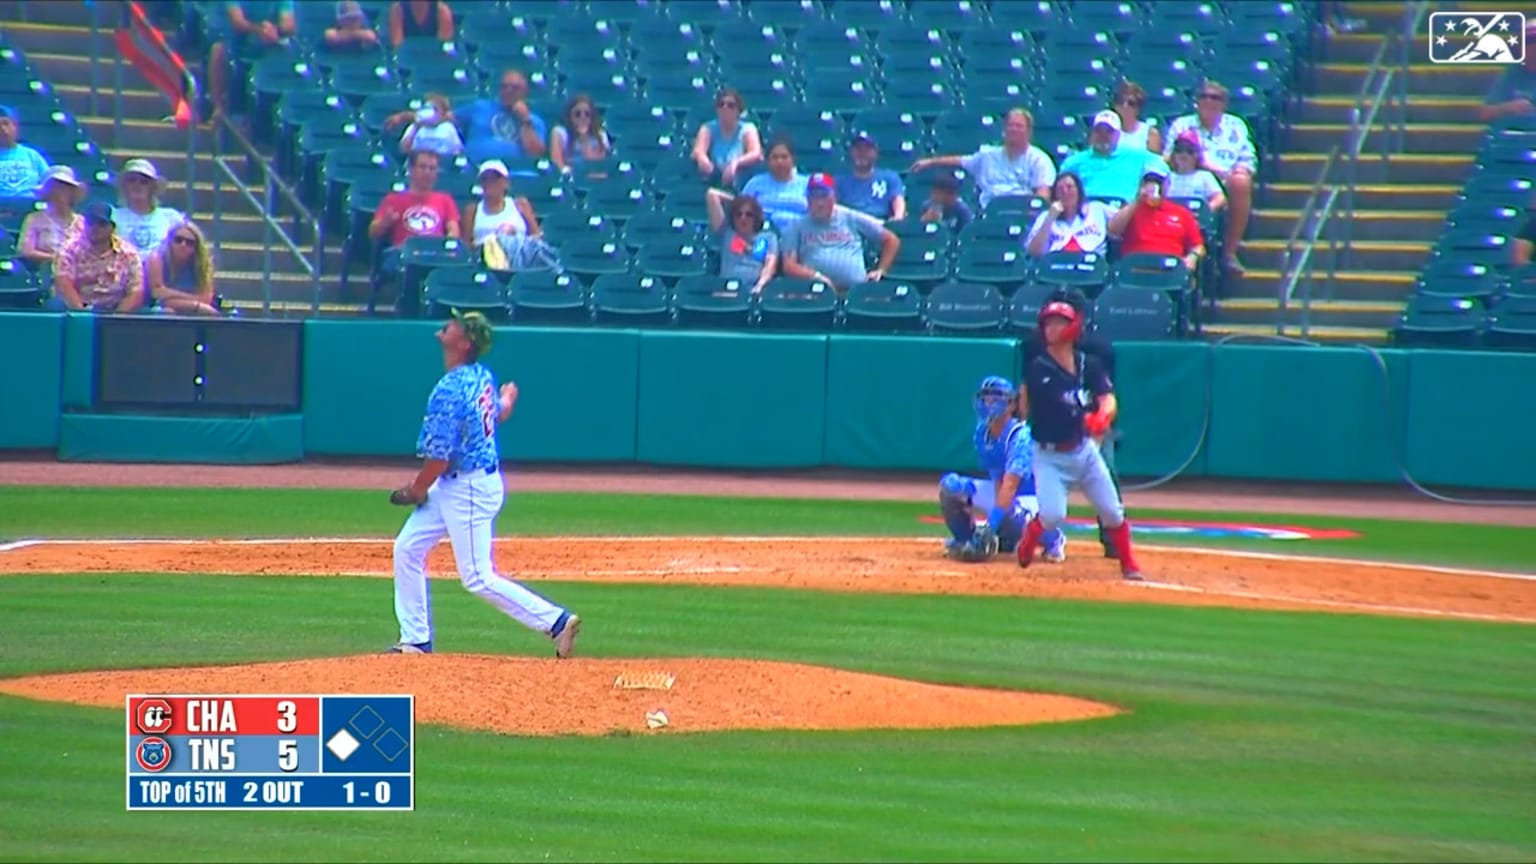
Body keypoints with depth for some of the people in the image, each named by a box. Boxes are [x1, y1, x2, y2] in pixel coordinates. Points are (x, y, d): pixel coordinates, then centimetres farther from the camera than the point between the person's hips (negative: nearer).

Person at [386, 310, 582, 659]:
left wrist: (415, 492, -5)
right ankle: (416, 640, 20)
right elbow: (499, 415, 21)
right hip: (452, 486, 10)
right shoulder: (483, 377, 1)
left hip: (469, 489, -10)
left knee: (478, 578, -4)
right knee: (407, 549, 13)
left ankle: (556, 621, -1)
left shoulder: (449, 391, -26)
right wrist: (507, 399, 46)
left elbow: (439, 458, -23)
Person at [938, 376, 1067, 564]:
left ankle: (1052, 538, -6)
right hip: (999, 492, 6)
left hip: (1027, 498, -6)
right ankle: (965, 540, 5)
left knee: (1012, 519, -40)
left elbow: (1010, 485, -35)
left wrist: (991, 525, -43)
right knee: (950, 485, -14)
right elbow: (997, 479, -8)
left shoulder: (1021, 437, -27)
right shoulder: (982, 432, -7)